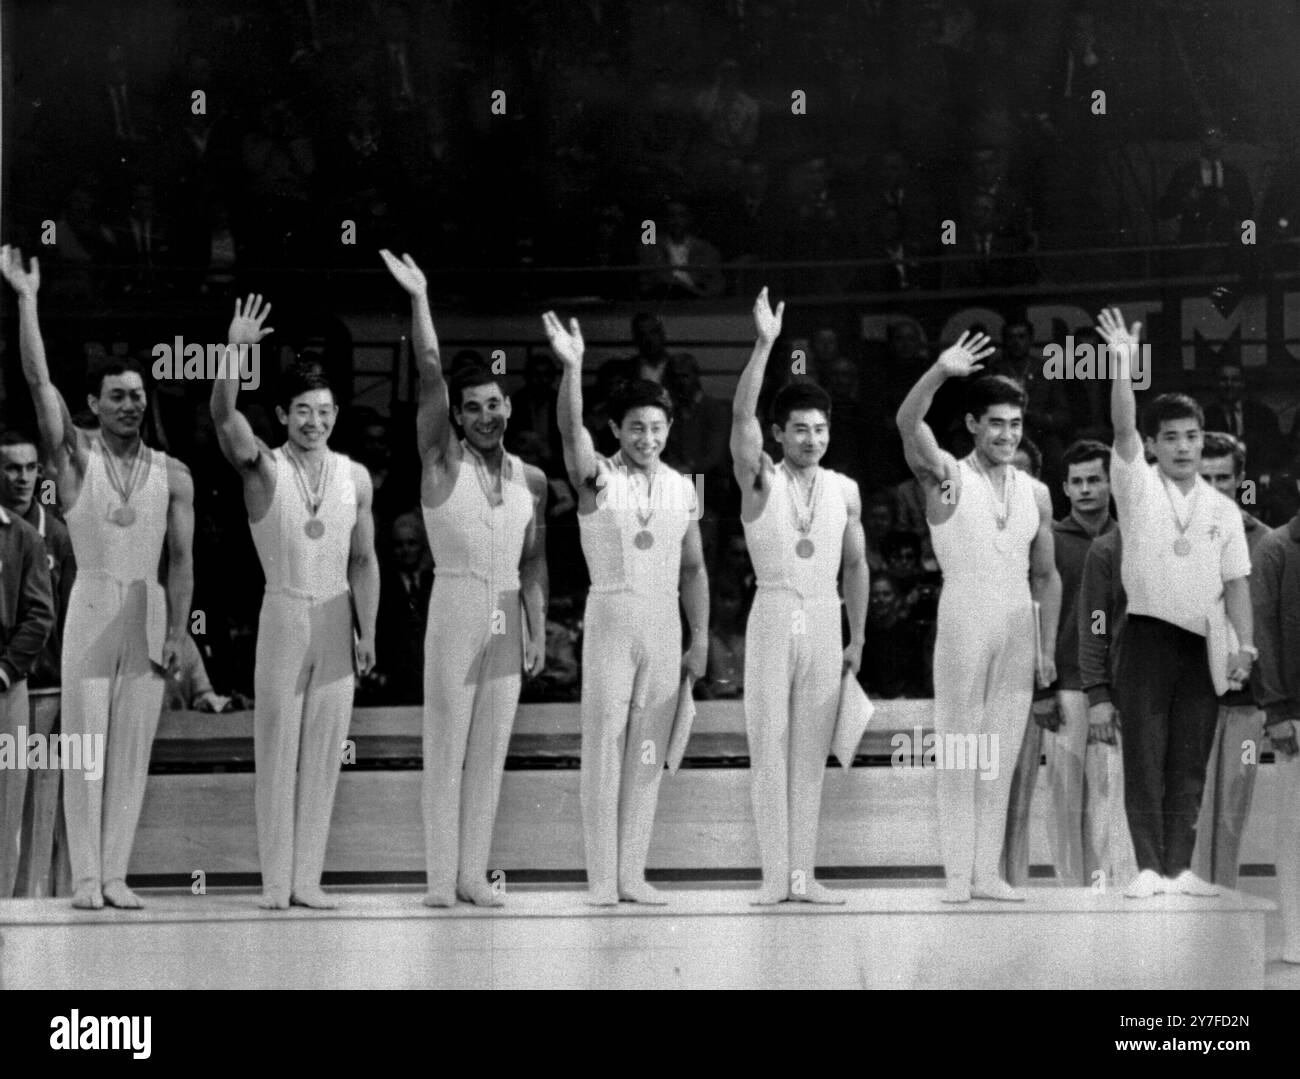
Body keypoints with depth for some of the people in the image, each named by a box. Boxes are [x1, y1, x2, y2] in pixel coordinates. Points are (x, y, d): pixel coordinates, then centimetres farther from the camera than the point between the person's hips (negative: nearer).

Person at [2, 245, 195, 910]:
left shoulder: (173, 476, 7)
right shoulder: (74, 457, 2)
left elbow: (181, 562, 5)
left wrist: (177, 634, -4)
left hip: (149, 611, 2)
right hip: (92, 605, -2)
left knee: (133, 748, 3)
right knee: (86, 745, -2)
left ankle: (116, 874, 8)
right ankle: (85, 876, 2)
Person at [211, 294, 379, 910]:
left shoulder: (355, 477, 6)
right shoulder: (263, 467, -3)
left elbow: (363, 561, 10)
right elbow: (224, 417, -21)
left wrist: (368, 632, 5)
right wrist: (234, 349, -34)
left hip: (338, 621, 3)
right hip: (283, 615, -3)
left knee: (324, 750, 4)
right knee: (276, 747, 0)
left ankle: (307, 878, 9)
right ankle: (275, 880, 5)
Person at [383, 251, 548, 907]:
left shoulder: (531, 479, 11)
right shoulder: (442, 462, -1)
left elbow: (534, 562, 13)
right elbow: (430, 374, -10)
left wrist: (537, 630, 6)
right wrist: (419, 300, -16)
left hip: (508, 617, 4)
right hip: (455, 606, -4)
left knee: (490, 752, 5)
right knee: (445, 748, -3)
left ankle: (474, 872, 11)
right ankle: (441, 876, 1)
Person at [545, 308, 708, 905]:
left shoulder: (682, 488, 9)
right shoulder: (597, 478, -3)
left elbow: (693, 569, 14)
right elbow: (571, 433, -23)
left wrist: (701, 639, 8)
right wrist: (571, 367, -39)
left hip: (664, 622, 3)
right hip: (611, 615, -3)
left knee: (648, 748, 5)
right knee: (603, 743, -3)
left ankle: (632, 872, 11)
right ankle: (601, 876, 2)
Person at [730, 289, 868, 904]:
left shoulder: (845, 491, 8)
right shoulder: (759, 480, -1)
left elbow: (855, 565, 15)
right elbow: (741, 415, -16)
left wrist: (857, 638, 10)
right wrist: (765, 344, -25)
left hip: (824, 621, 3)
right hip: (772, 616, -2)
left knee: (811, 748, 4)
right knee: (768, 744, -4)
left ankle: (803, 872, 7)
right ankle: (774, 873, -1)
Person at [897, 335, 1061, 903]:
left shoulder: (1035, 493, 12)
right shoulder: (948, 478, 0)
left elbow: (1046, 575, 16)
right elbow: (908, 423, -18)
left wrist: (1048, 648, 9)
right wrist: (941, 371, -32)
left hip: (1019, 628, 4)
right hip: (964, 622, -4)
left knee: (1002, 753, 5)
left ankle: (987, 871, 10)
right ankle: (957, 872, 2)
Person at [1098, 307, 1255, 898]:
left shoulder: (1224, 509, 12)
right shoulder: (1137, 486, 2)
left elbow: (1236, 581, 11)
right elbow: (1122, 428, -14)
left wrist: (1246, 643, -2)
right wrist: (1123, 366, -29)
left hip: (1203, 643, 3)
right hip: (1149, 633, -3)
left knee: (1190, 760, 4)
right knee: (1144, 754, -3)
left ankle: (1180, 866, 8)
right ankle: (1149, 866, 0)